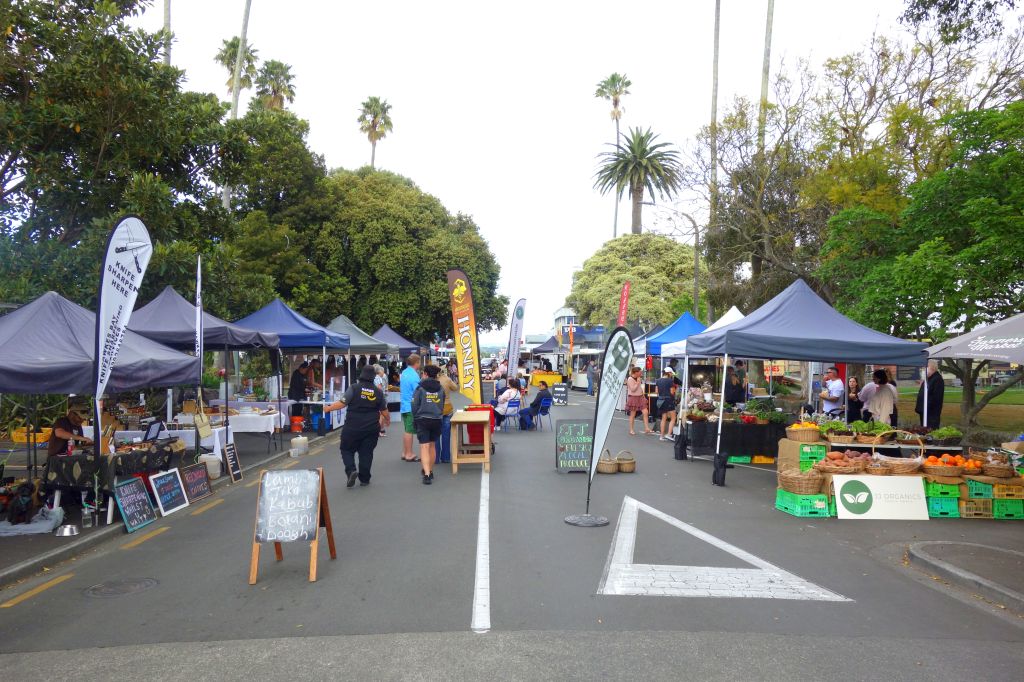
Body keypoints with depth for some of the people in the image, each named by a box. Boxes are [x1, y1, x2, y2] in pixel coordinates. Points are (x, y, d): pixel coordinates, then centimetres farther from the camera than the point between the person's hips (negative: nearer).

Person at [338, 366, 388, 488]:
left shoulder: (354, 388, -8)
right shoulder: (378, 392, 2)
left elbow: (343, 403, -12)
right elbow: (384, 410, 11)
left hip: (353, 427, -2)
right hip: (371, 428, 3)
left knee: (347, 450, 12)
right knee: (366, 453, 10)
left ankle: (351, 470, -10)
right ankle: (364, 479, 12)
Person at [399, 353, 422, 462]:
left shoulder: (404, 372, 8)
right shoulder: (414, 375, -19)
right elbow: (418, 393, -20)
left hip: (404, 405, 9)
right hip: (412, 407, -9)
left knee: (406, 430, 16)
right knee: (410, 431, -2)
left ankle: (405, 453, 22)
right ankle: (409, 454, 4)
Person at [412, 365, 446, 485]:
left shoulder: (420, 388, -7)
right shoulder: (440, 388, 4)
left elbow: (415, 405, -4)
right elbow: (442, 405, 12)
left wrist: (415, 419, 8)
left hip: (422, 420, -4)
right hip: (437, 420, 4)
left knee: (424, 447, -7)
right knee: (432, 445, 18)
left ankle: (427, 474, -19)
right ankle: (430, 471, 29)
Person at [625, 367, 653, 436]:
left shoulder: (639, 378, 10)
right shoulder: (630, 379, -14)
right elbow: (633, 389, -21)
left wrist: (643, 395, 17)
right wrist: (638, 382, -19)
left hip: (640, 397, 7)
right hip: (633, 398, -7)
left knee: (645, 412, -3)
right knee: (632, 414, 2)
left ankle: (646, 428, 1)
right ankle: (631, 430, 12)